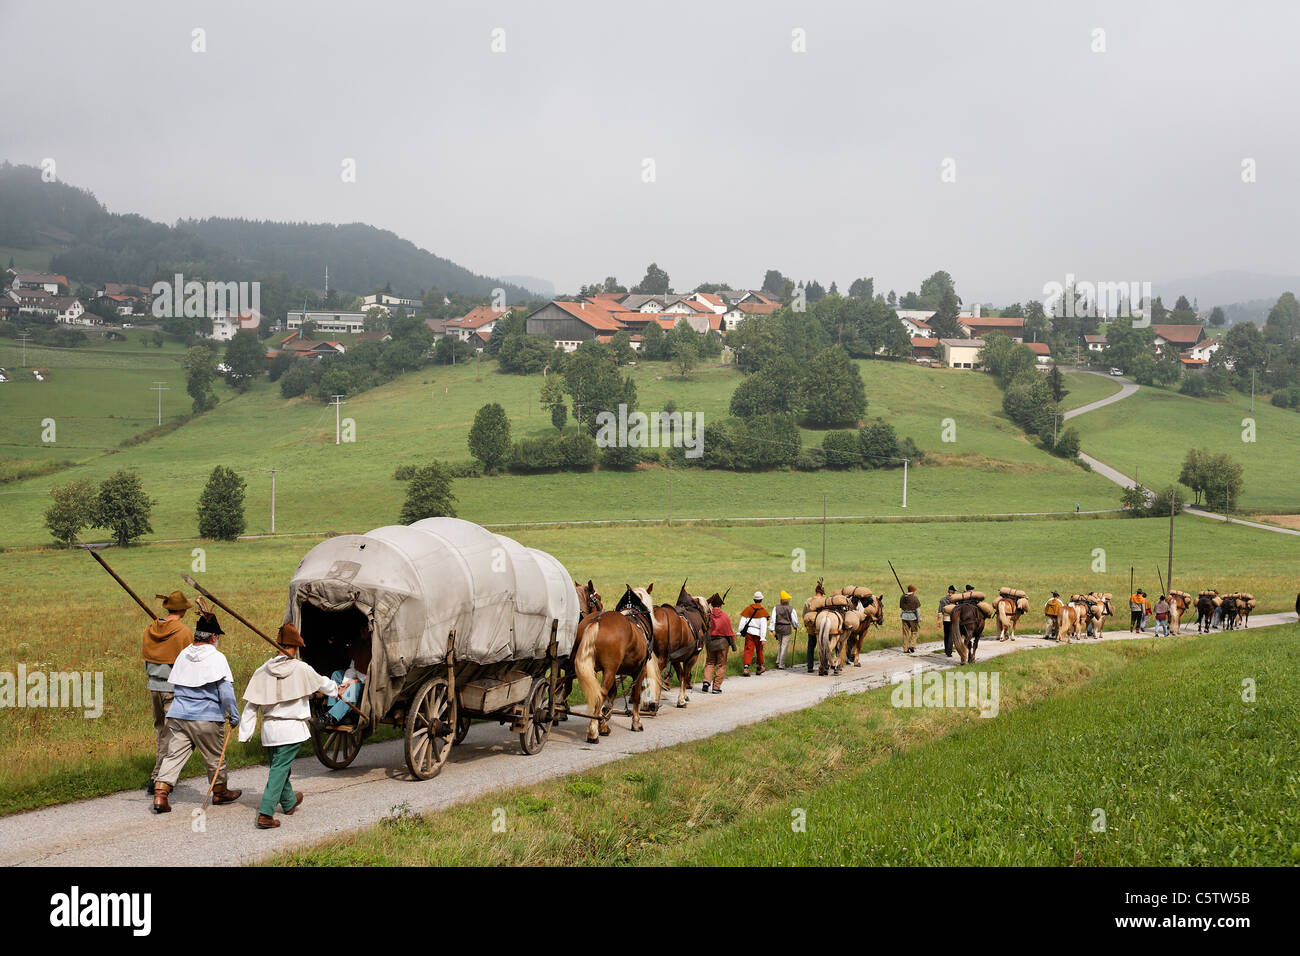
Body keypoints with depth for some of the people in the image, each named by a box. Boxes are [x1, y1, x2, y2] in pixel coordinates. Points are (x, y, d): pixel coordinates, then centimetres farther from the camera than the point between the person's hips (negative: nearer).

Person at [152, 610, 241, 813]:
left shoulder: (183, 654, 8)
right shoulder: (216, 657, -10)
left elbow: (175, 685, 18)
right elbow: (226, 691, -15)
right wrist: (234, 716, -6)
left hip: (179, 715, 5)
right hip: (206, 718, -5)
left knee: (174, 755, 4)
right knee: (215, 756, 13)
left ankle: (160, 794, -8)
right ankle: (220, 792, 29)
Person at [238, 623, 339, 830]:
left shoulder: (262, 672, 1)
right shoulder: (301, 669, -8)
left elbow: (251, 705, 1)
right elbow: (321, 683, 13)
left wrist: (245, 733, 5)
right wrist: (335, 690, 35)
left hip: (269, 728, 5)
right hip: (291, 728, -5)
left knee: (279, 767, 21)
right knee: (279, 770, -5)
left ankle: (289, 802, 44)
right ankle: (265, 814, -15)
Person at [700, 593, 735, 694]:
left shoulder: (708, 615, -6)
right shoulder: (724, 616, -8)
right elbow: (729, 631, -4)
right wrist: (733, 644, 2)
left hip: (710, 643, 2)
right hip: (722, 642, -2)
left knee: (709, 663, 16)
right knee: (721, 665, 7)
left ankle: (706, 681, -4)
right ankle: (716, 687, 6)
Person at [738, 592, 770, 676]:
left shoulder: (748, 608, 2)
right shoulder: (763, 610, -6)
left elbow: (743, 621, 3)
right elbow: (763, 625, -12)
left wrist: (740, 631, 14)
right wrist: (763, 638, -14)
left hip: (749, 632, 2)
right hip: (758, 633, -2)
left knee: (748, 650, -1)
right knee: (759, 650, 16)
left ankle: (746, 668, -18)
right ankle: (760, 667, 32)